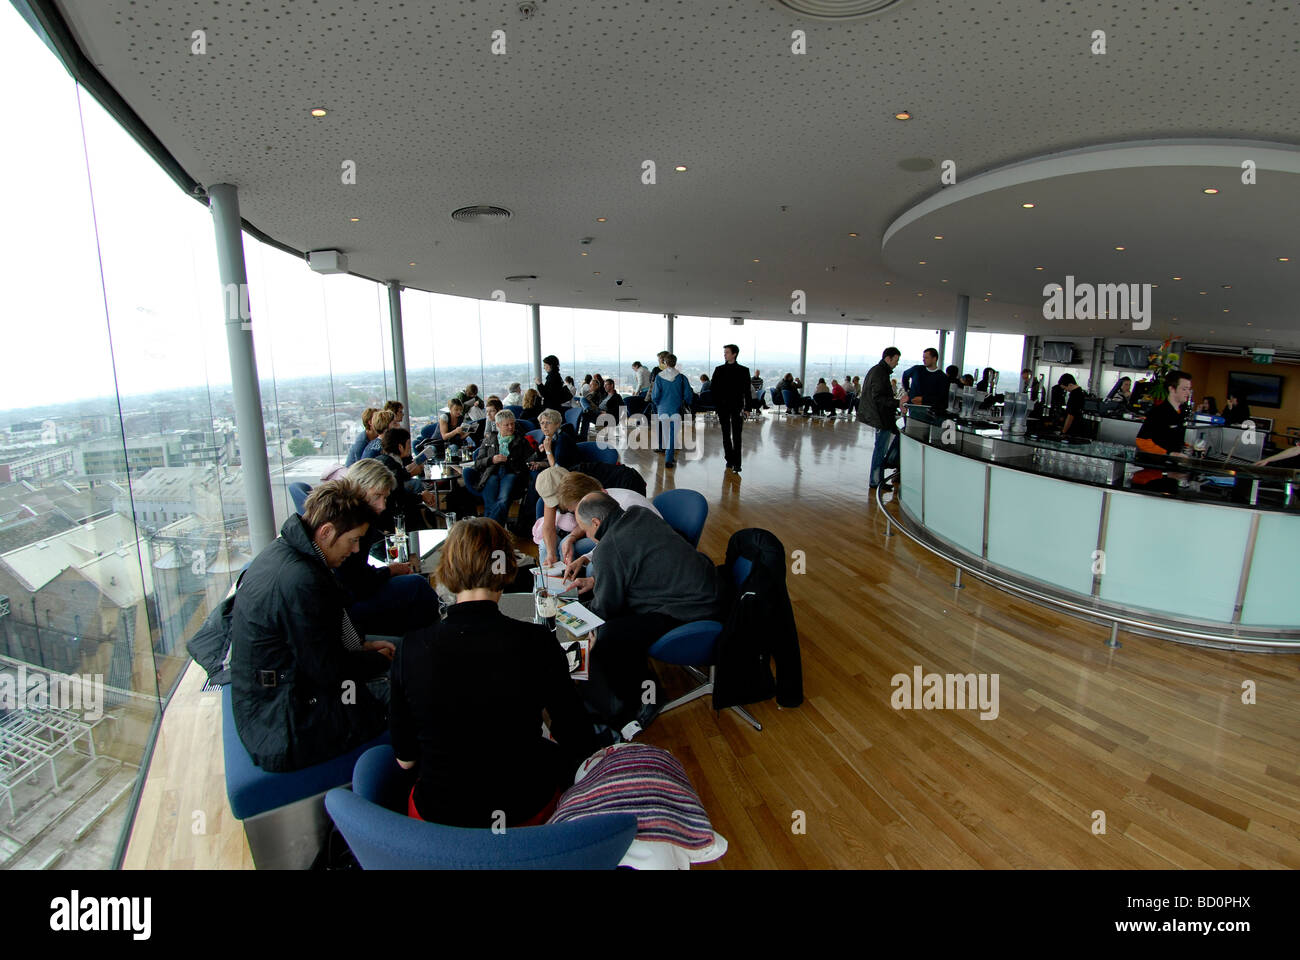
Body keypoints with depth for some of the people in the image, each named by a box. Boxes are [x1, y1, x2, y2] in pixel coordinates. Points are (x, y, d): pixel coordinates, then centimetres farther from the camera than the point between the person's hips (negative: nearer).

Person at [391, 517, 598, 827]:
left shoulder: (412, 648, -16)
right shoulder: (536, 642, -22)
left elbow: (405, 758, -3)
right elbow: (580, 744, -10)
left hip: (436, 814, 2)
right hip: (524, 813, -2)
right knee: (560, 753, 29)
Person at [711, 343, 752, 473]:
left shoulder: (743, 370, 1)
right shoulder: (719, 370, 6)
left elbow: (747, 390, 1)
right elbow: (714, 388, 5)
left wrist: (746, 408, -6)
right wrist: (716, 405, -4)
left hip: (737, 406, -3)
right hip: (723, 406, 3)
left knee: (736, 435, -7)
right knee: (726, 435, 9)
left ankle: (736, 463, -8)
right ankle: (729, 459, 20)